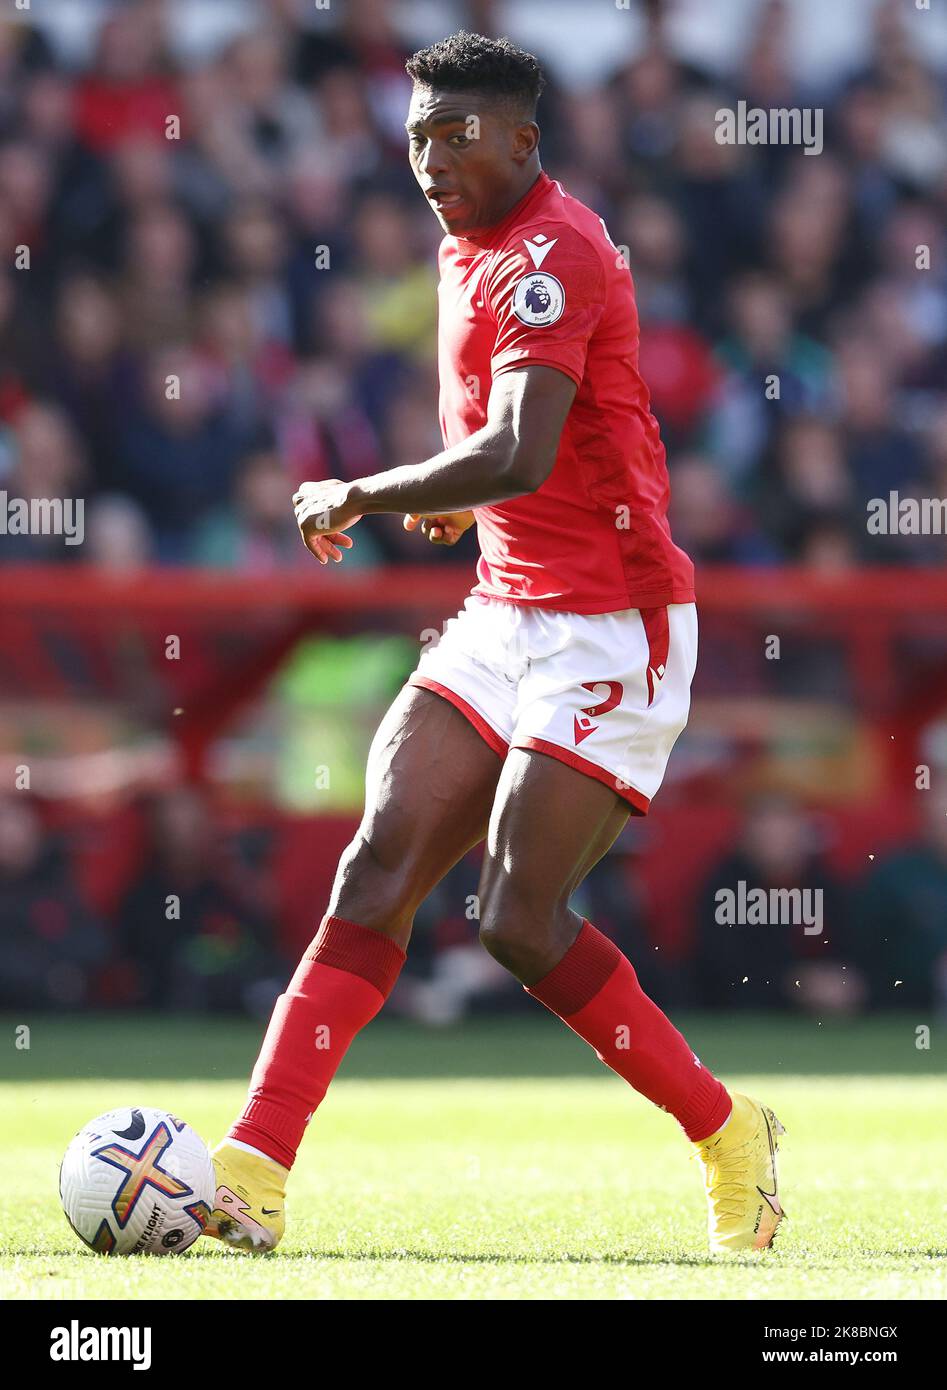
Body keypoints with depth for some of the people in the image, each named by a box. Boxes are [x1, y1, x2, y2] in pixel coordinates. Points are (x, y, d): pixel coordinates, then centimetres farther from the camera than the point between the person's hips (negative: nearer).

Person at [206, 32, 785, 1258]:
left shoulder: (546, 258, -17)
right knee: (377, 869, -5)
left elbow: (519, 457, -30)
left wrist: (361, 497, -21)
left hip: (608, 628, -9)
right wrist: (459, 501, 12)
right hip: (507, 612, 9)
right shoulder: (470, 250, 14)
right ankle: (251, 1175, -13)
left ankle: (727, 1136, 7)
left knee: (520, 920, -13)